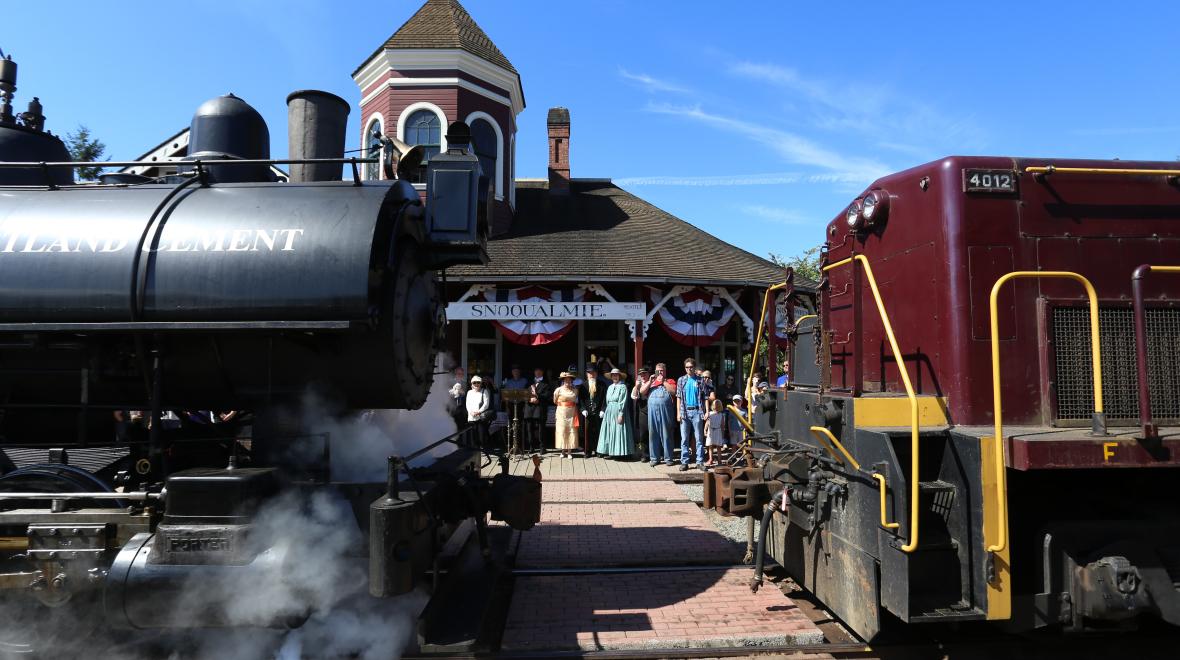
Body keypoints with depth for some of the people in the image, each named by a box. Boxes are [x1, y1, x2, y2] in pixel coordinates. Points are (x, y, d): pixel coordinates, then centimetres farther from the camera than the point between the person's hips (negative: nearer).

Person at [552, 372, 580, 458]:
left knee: (571, 431, 0)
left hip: (572, 413, 2)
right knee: (562, 431, -2)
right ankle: (563, 451, 5)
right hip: (561, 413, -2)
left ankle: (569, 452, 5)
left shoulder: (575, 390, 5)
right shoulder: (558, 390, 0)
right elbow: (555, 401, 11)